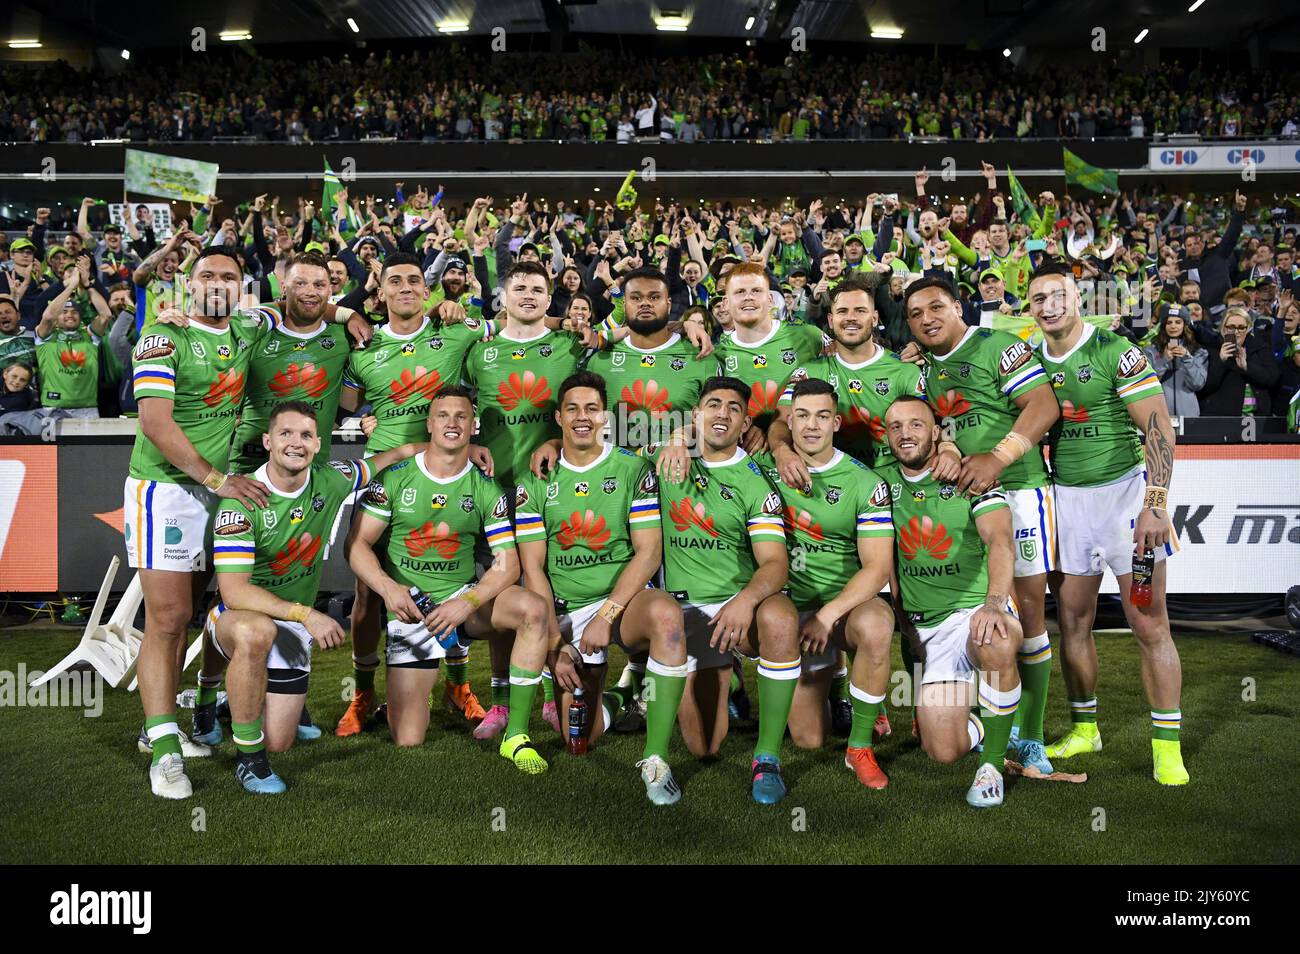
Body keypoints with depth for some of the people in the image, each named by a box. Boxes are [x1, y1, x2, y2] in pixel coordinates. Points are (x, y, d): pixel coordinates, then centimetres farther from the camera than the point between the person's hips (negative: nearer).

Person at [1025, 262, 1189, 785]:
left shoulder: (1114, 351, -9)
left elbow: (1159, 428, -14)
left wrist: (1155, 503, -23)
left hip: (1124, 490, -5)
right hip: (1066, 497, 5)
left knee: (1149, 625, -3)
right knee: (1072, 620, 9)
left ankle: (1167, 746, 8)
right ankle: (1084, 729, 25)